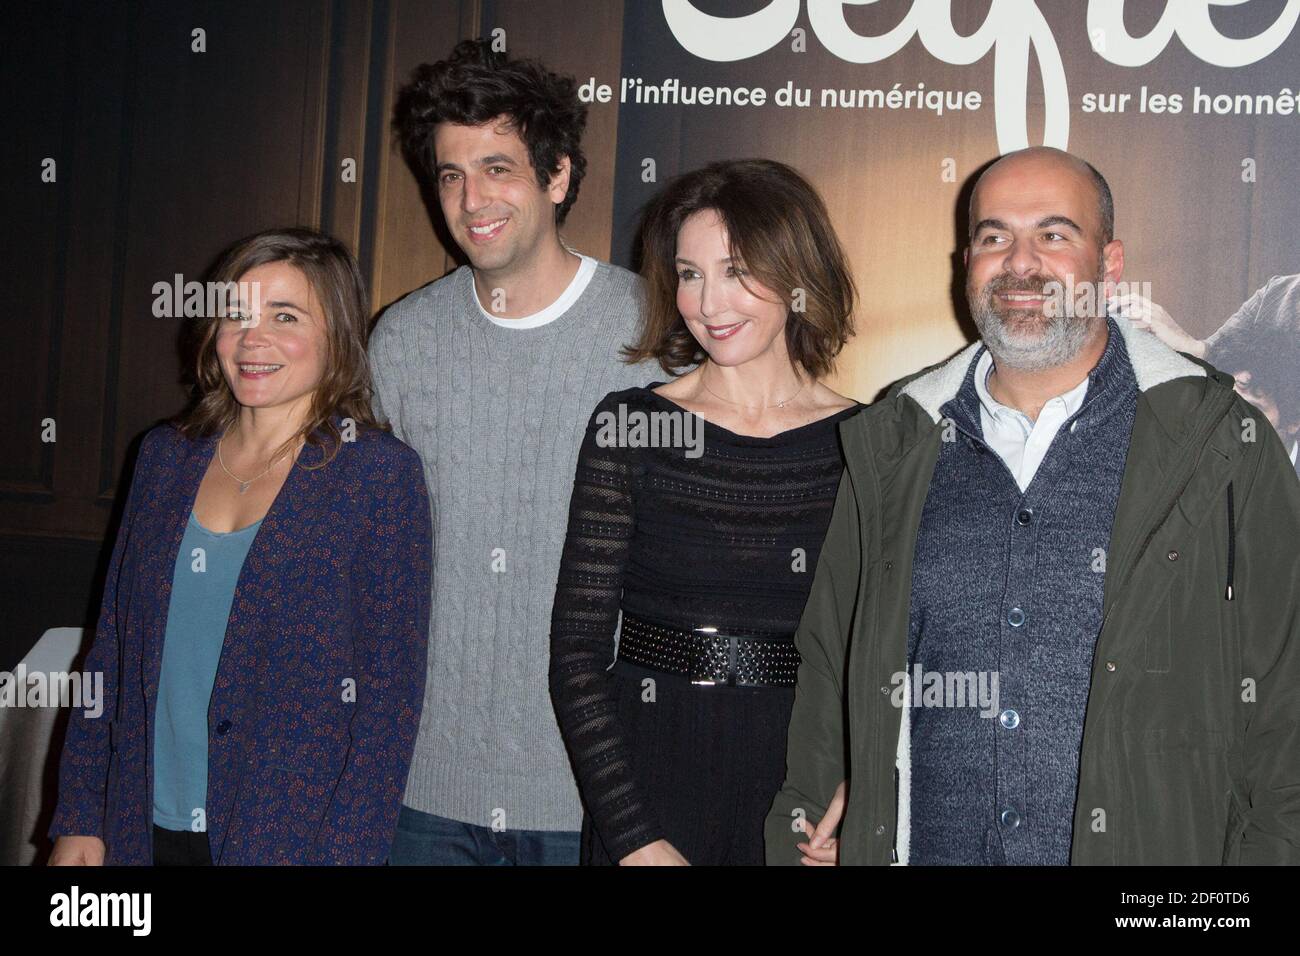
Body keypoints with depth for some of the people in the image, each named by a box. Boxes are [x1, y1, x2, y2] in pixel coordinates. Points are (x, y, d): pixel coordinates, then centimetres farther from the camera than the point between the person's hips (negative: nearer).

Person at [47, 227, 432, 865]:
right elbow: (112, 645, 9)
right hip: (144, 830, 4)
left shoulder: (379, 472, -9)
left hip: (290, 836, -4)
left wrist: (345, 853, -16)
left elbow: (391, 692, -11)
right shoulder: (166, 455, 6)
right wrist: (78, 820, 4)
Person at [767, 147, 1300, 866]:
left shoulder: (1221, 441, -4)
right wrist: (808, 828, 2)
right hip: (925, 843, 3)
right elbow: (828, 658, 11)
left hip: (1149, 844, -2)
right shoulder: (889, 446, 5)